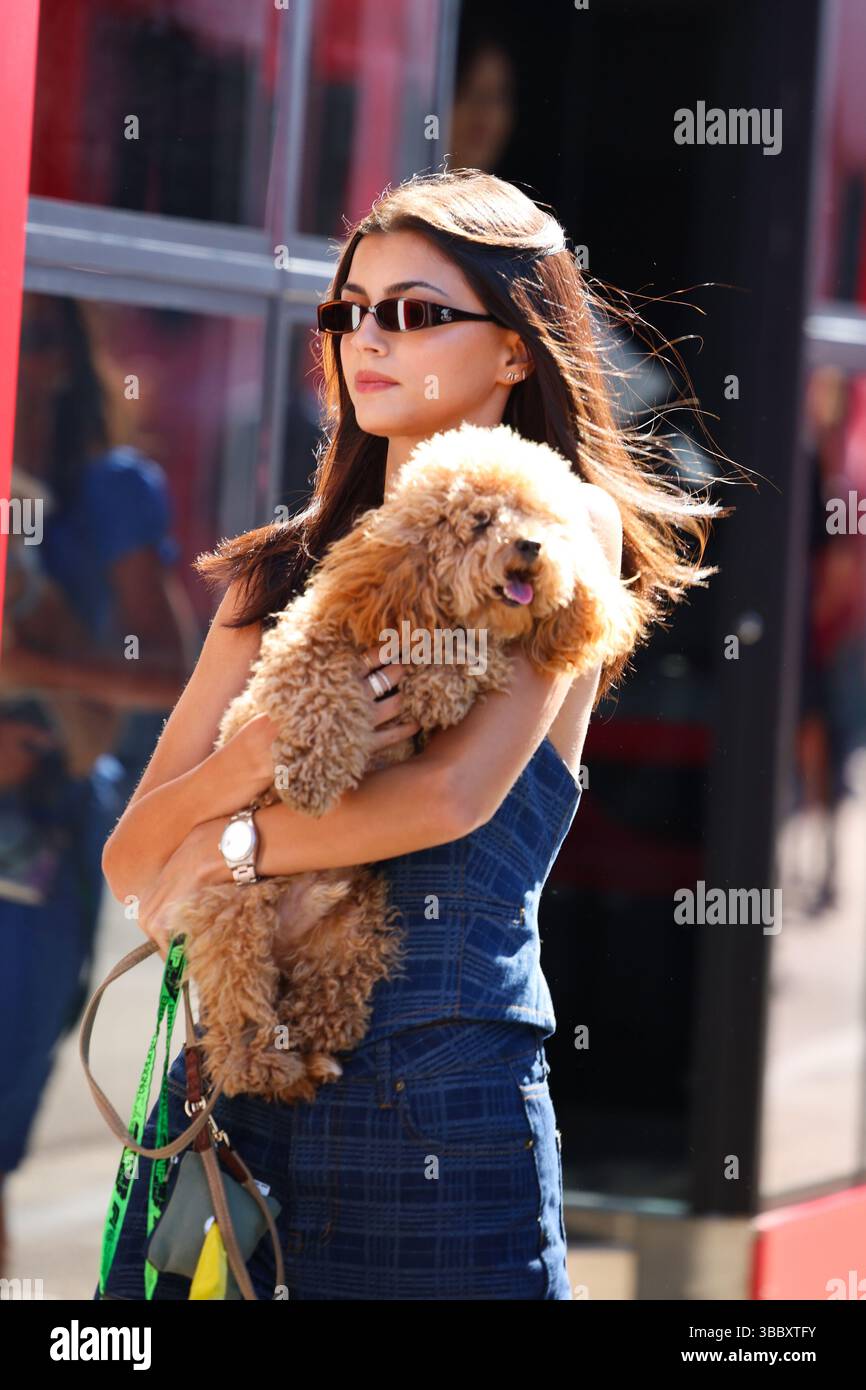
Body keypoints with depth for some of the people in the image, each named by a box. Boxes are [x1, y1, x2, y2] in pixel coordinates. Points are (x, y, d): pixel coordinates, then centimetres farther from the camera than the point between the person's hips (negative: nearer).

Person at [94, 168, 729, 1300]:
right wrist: (252, 759, -10)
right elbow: (133, 858, 10)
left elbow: (458, 794, -12)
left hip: (441, 1089, -4)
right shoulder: (289, 568, 16)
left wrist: (231, 846, -2)